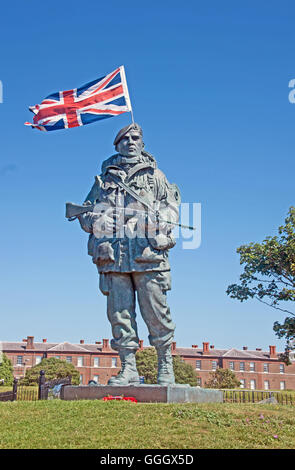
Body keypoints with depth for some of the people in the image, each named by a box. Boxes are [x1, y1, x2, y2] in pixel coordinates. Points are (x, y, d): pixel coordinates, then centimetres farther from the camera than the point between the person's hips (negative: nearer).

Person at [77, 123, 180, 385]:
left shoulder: (154, 174, 19)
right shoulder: (105, 177, 23)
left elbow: (172, 205, 13)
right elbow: (88, 208, 21)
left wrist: (160, 221, -8)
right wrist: (89, 217, -2)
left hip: (147, 250, -2)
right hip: (113, 252, 2)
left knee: (155, 311, -6)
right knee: (119, 312, -1)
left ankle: (166, 365, 4)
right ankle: (128, 368, 4)